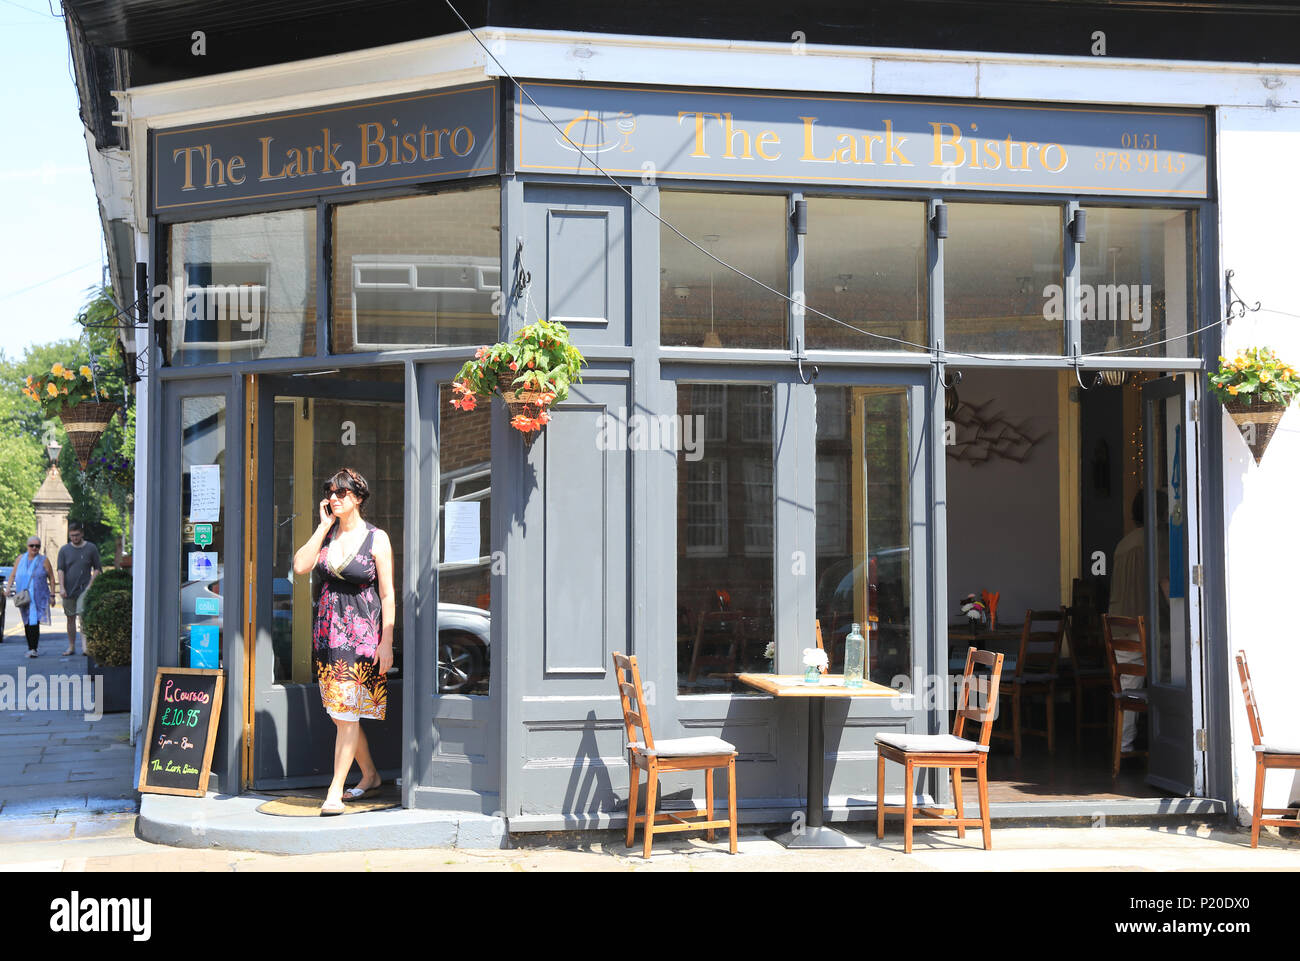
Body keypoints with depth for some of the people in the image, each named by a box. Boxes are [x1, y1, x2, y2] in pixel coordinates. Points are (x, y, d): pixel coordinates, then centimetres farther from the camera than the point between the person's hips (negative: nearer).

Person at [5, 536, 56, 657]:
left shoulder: (43, 560, 0)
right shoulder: (20, 559, 9)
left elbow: (51, 578, 3)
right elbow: (13, 575, 12)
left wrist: (52, 595, -1)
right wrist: (8, 587, -4)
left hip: (38, 597, -4)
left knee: (34, 622, -13)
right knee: (27, 623, 8)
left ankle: (33, 649, -16)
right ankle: (30, 647, 17)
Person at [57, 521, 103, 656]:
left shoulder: (91, 548, 3)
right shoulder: (64, 550, 7)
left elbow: (97, 569, 7)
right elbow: (60, 569, 3)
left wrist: (90, 584, -6)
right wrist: (62, 588, -9)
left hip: (84, 588, -3)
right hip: (69, 589, 3)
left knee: (82, 615, -18)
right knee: (70, 618, 7)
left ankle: (84, 645, -25)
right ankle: (71, 646, 16)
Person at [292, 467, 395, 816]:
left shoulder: (377, 539, -4)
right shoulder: (327, 534, 10)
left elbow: (387, 595, -6)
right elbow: (300, 566, -6)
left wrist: (386, 643, -10)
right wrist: (324, 526, -4)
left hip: (361, 632, -5)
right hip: (328, 630, 5)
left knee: (346, 712, -9)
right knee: (340, 714, 10)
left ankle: (335, 791, -6)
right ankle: (370, 776, 26)